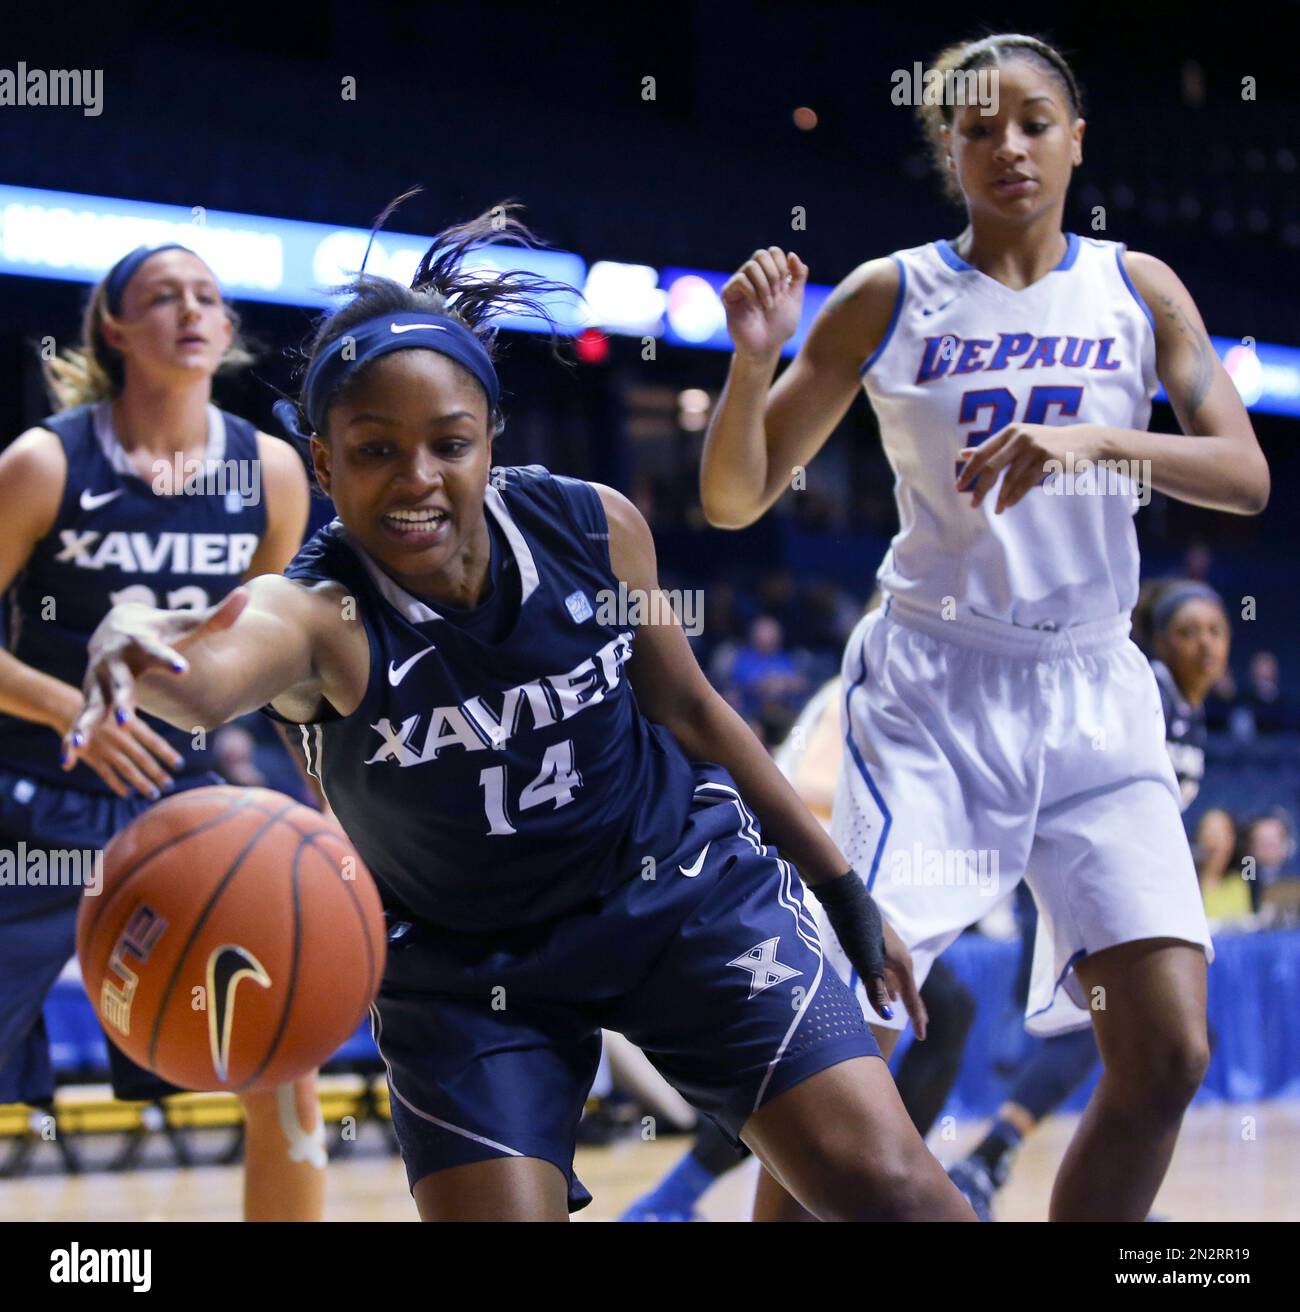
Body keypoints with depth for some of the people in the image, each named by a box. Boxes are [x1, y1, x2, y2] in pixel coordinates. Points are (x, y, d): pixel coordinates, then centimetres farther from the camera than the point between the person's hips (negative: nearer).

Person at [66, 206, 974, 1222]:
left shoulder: (594, 529, -16)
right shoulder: (314, 611, -26)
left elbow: (688, 709, 3)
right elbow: (205, 674, -52)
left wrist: (842, 888, 9)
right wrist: (133, 642, -78)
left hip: (683, 886, 1)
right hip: (466, 968, -1)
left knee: (885, 1184, -9)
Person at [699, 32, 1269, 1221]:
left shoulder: (1139, 290, 6)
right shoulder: (890, 298, 0)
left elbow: (1246, 476, -6)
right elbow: (736, 500, 0)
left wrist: (1098, 441, -23)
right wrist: (754, 358, -18)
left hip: (1094, 693, 3)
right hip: (934, 689, -3)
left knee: (1169, 1050, -6)